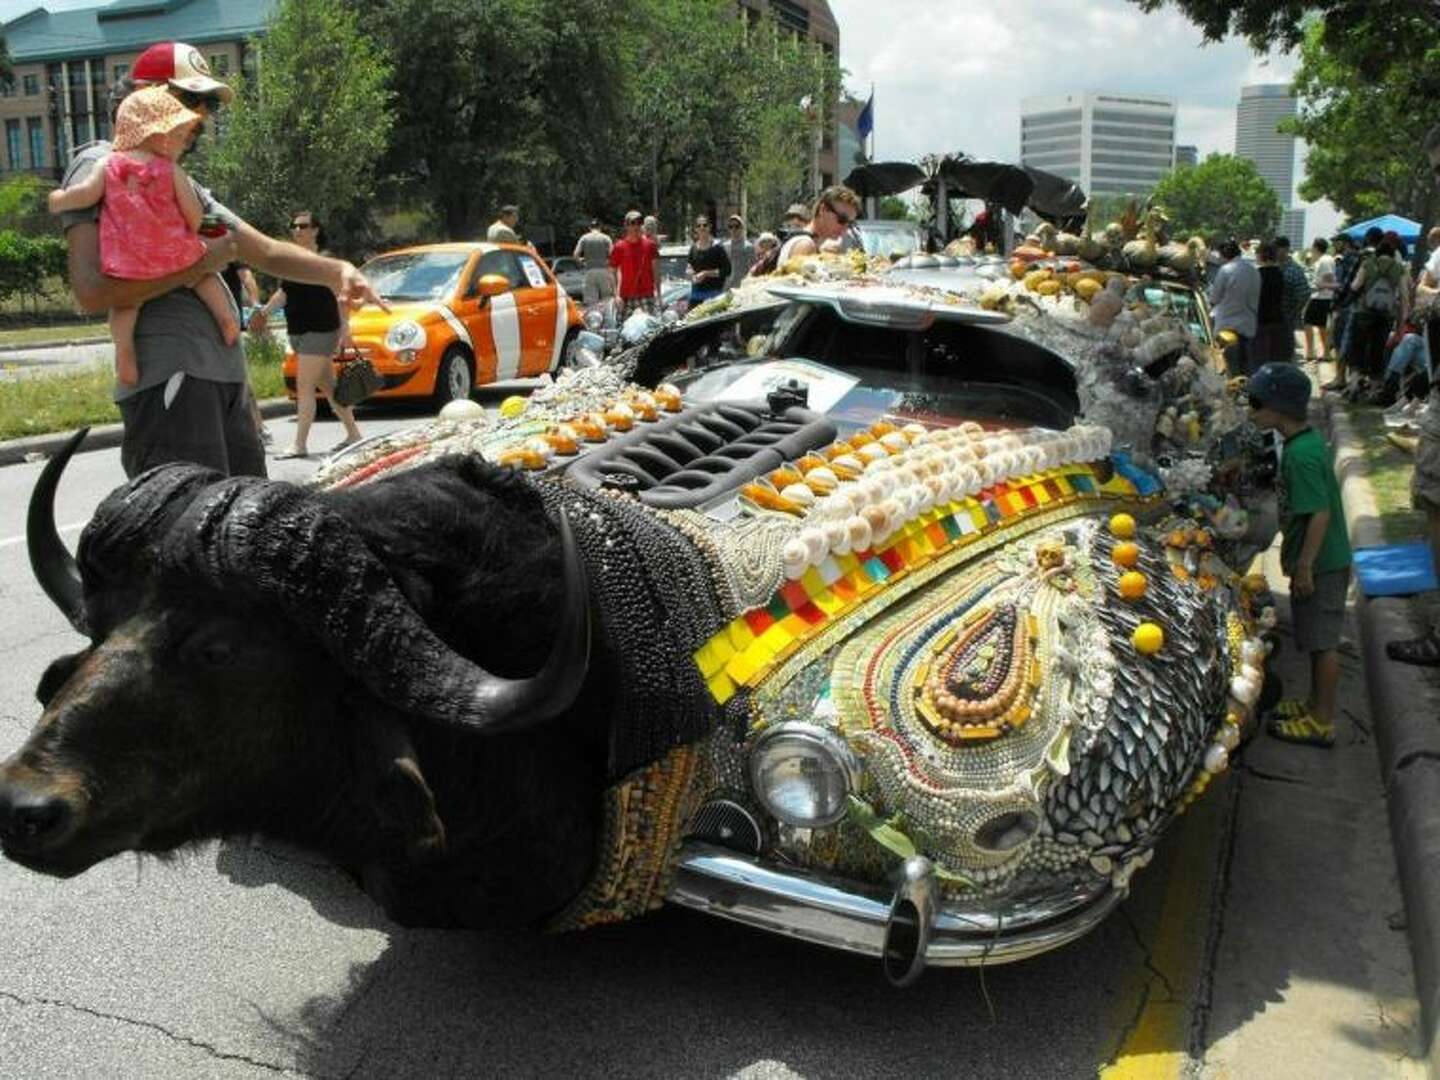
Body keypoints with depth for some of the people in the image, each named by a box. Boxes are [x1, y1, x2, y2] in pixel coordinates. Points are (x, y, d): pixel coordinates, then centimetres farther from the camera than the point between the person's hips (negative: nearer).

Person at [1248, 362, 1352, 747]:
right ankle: (1316, 704, 33)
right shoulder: (1305, 441, 6)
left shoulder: (1302, 454, -24)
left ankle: (1322, 723, 12)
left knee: (1323, 643, 2)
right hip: (1322, 559, 9)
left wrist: (1304, 566, -22)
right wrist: (1289, 546, 24)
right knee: (1319, 641, 20)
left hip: (1321, 564, -9)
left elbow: (1320, 513, -26)